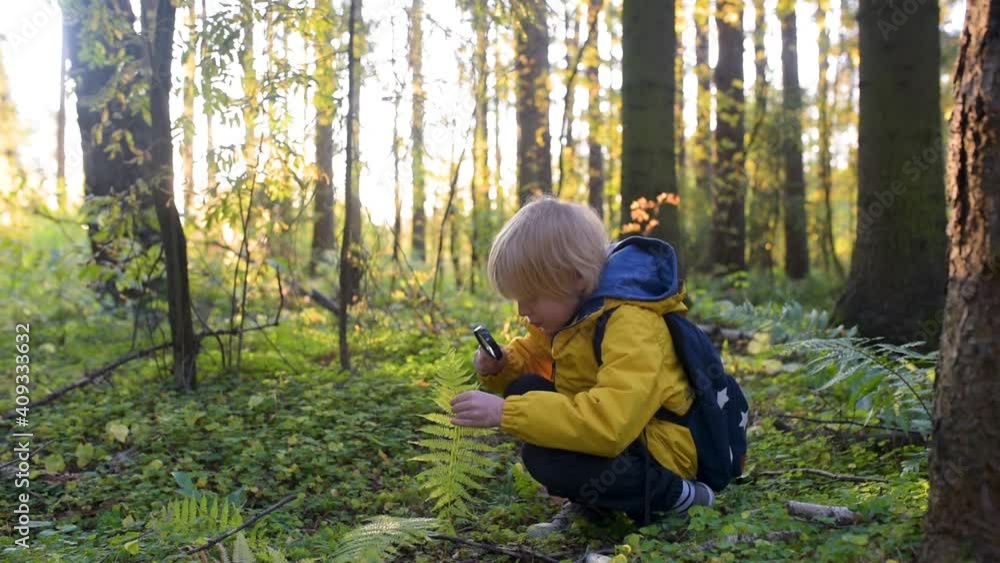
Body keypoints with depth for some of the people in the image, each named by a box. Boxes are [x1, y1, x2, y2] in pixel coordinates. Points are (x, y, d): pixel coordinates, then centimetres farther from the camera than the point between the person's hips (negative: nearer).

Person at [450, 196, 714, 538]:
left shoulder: (631, 324, -28)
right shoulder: (571, 308, 0)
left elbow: (610, 423, -41)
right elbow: (534, 360, 16)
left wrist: (506, 414, -39)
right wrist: (500, 366, -9)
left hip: (661, 454, -9)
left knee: (545, 458, -28)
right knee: (524, 391, 0)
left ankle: (677, 495, -10)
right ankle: (588, 504, 4)